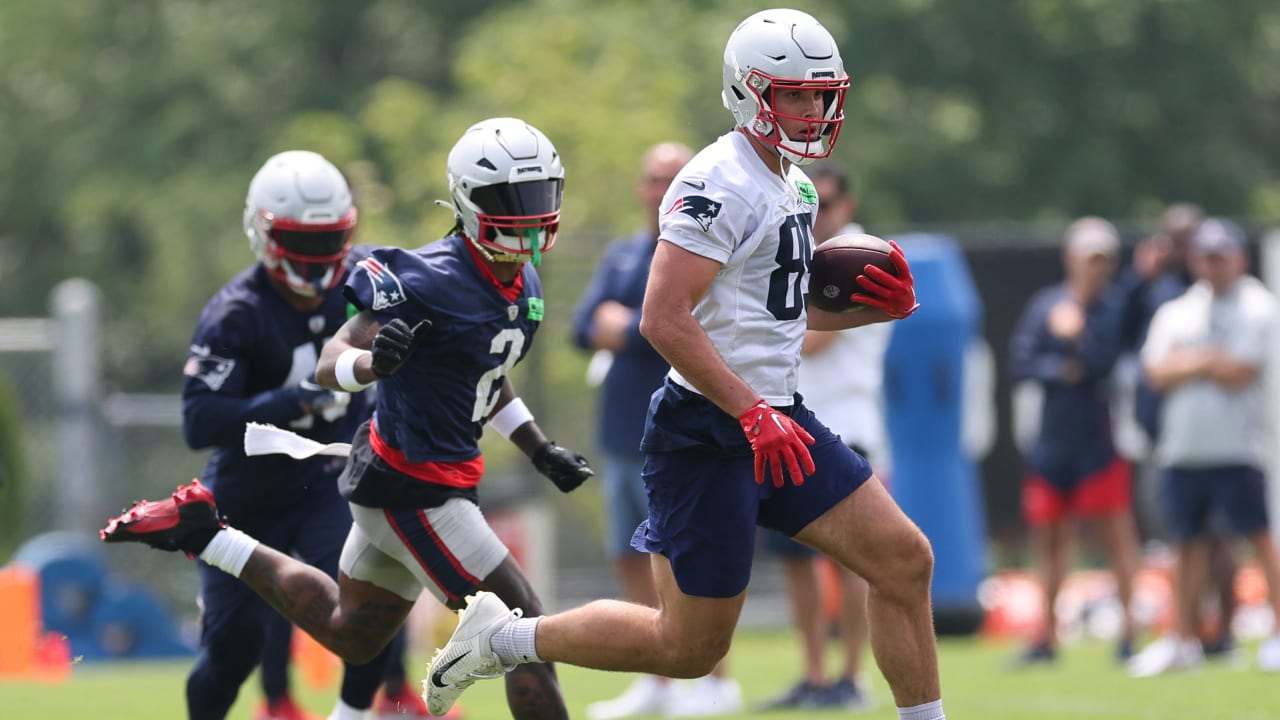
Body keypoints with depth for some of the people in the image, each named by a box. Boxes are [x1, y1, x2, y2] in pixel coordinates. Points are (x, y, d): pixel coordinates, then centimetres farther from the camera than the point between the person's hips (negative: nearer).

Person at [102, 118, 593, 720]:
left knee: (349, 635, 25)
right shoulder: (434, 281, -24)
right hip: (412, 492, -10)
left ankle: (204, 534, 28)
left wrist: (540, 451, 19)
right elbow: (330, 364, -23)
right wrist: (375, 362, -44)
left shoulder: (525, 285, 4)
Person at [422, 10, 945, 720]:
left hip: (777, 422, 9)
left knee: (903, 560, 1)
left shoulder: (794, 188, 13)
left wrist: (874, 307, 8)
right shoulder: (720, 186, -17)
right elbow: (664, 319, -24)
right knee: (689, 647, 0)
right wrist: (755, 414, -27)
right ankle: (502, 636, 15)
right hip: (707, 436, -9)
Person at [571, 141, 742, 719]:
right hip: (623, 433, 8)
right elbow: (587, 327, 4)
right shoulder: (622, 257, 14)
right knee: (632, 561, 11)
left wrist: (623, 328, -7)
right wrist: (639, 331, -14)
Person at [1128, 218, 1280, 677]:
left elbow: (1241, 374, -11)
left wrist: (1190, 361, -2)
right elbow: (1158, 374, 1)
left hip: (1236, 448, -5)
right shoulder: (1175, 313, 13)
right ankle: (1183, 639, 15)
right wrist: (1212, 363, -8)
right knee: (1187, 541, 9)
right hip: (1181, 448, 5)